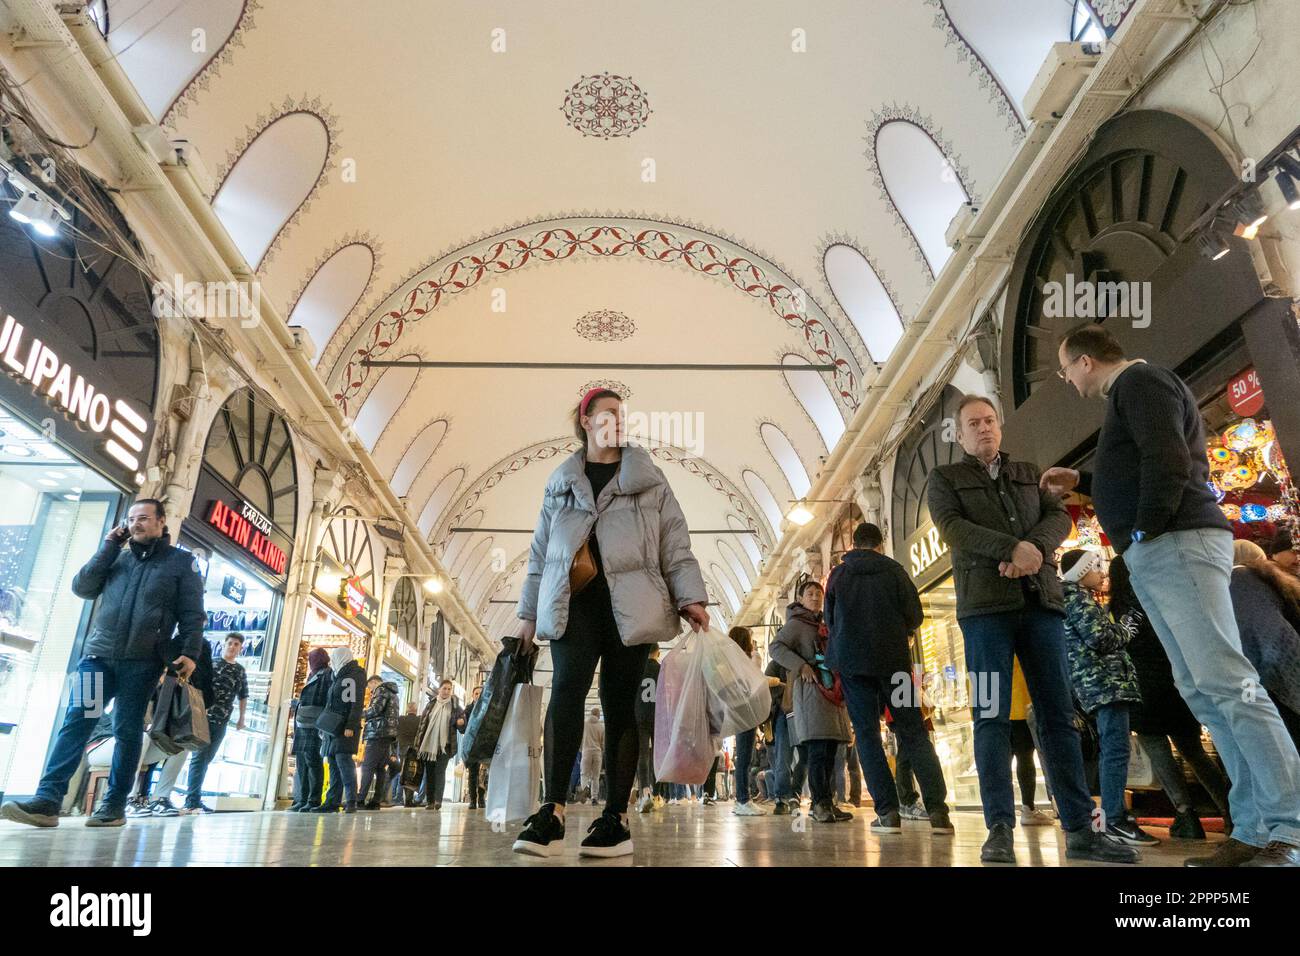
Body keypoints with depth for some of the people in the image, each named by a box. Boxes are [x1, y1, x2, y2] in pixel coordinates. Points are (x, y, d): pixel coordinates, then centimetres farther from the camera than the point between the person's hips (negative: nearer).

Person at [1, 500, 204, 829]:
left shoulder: (182, 562, 6)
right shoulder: (117, 557, 19)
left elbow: (193, 615, 0)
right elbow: (82, 588, 7)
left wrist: (190, 653, -13)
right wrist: (108, 547, 4)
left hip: (142, 662, -3)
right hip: (98, 654, 3)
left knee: (127, 731, 2)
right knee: (75, 723, -8)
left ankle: (114, 804, 8)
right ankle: (47, 800, -9)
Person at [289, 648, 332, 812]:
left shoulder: (328, 675, -5)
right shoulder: (313, 677, 24)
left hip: (314, 726, -9)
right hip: (303, 727, 9)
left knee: (313, 762, -9)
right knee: (301, 763, 7)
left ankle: (314, 801, -8)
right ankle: (302, 800, 11)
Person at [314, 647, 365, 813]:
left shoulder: (356, 675, -4)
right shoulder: (338, 677, 23)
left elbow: (357, 703, -14)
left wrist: (351, 726, -22)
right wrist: (325, 729, 18)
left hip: (345, 727, -9)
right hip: (332, 728, 9)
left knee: (344, 760, -15)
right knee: (333, 765, 6)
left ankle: (351, 801, -13)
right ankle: (332, 802, 8)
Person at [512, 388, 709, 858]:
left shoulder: (648, 478, 13)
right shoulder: (561, 482, 17)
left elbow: (675, 543, 7)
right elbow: (541, 552, 19)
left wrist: (690, 596, -6)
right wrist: (529, 613, 14)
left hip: (630, 602, 0)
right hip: (574, 600, 1)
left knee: (619, 703, -1)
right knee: (567, 687, -17)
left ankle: (616, 817, 5)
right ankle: (553, 812, -16)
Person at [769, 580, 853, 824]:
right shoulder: (796, 623, -1)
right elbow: (775, 647, -13)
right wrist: (802, 665, -21)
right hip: (810, 688, -8)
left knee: (829, 750, 6)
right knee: (817, 749, -15)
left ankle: (823, 803, 10)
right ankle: (821, 803, -15)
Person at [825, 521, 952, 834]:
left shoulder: (838, 574, 5)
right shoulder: (894, 570, 2)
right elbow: (915, 616, 2)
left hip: (853, 663, 0)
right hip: (893, 660, 0)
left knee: (867, 734, 5)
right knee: (913, 732, 7)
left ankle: (888, 811, -1)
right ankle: (937, 809, -1)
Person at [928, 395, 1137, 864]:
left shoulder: (1029, 473, 23)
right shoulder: (945, 478, 12)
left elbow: (1059, 517, 9)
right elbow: (953, 529, -5)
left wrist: (1035, 547, -13)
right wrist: (1013, 549, -17)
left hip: (1041, 600, 4)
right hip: (985, 603, -3)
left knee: (1058, 715, 2)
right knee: (992, 716, -6)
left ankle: (1080, 830, 5)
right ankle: (1000, 829, -3)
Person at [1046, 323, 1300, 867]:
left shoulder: (1138, 381, -5)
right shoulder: (1130, 393, 26)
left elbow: (1169, 461, -19)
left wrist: (1146, 531, -14)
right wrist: (1081, 482, 32)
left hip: (1177, 547, -10)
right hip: (1153, 558, 10)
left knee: (1227, 685, -13)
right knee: (1203, 692, 5)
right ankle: (1255, 832, 7)